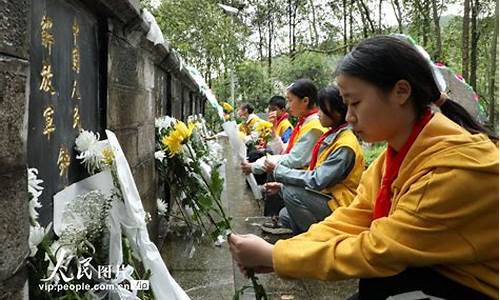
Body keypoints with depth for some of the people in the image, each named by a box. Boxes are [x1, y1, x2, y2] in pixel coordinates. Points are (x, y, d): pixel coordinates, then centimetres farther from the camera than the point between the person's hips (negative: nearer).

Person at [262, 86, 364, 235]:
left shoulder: (345, 146, -23)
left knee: (291, 192, -23)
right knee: (285, 215, 12)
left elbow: (316, 180, -28)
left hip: (339, 205, -9)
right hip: (328, 196, 9)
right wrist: (282, 185, 0)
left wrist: (279, 171, -18)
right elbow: (315, 175, 9)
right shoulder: (332, 137, 6)